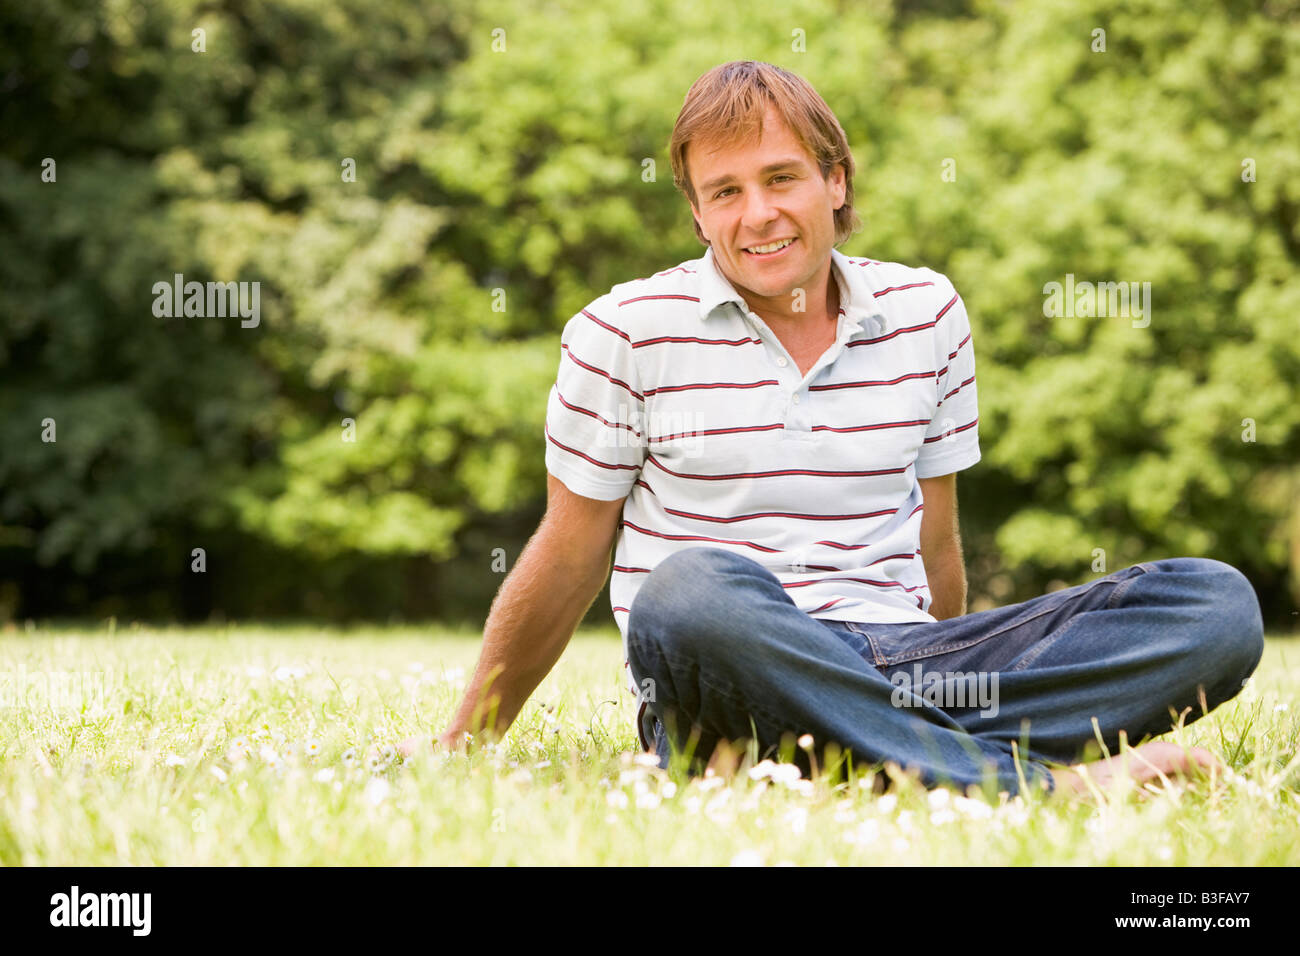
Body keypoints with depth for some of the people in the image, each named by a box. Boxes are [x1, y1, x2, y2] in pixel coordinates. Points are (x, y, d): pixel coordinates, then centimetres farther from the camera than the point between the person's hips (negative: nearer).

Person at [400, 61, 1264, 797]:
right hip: (722, 675, -4)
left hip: (896, 659, 4)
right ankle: (1044, 782, -38)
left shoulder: (927, 313, 13)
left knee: (1217, 602, -18)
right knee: (695, 593, -43)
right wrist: (462, 749, 16)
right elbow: (567, 564, 11)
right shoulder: (625, 335, 3)